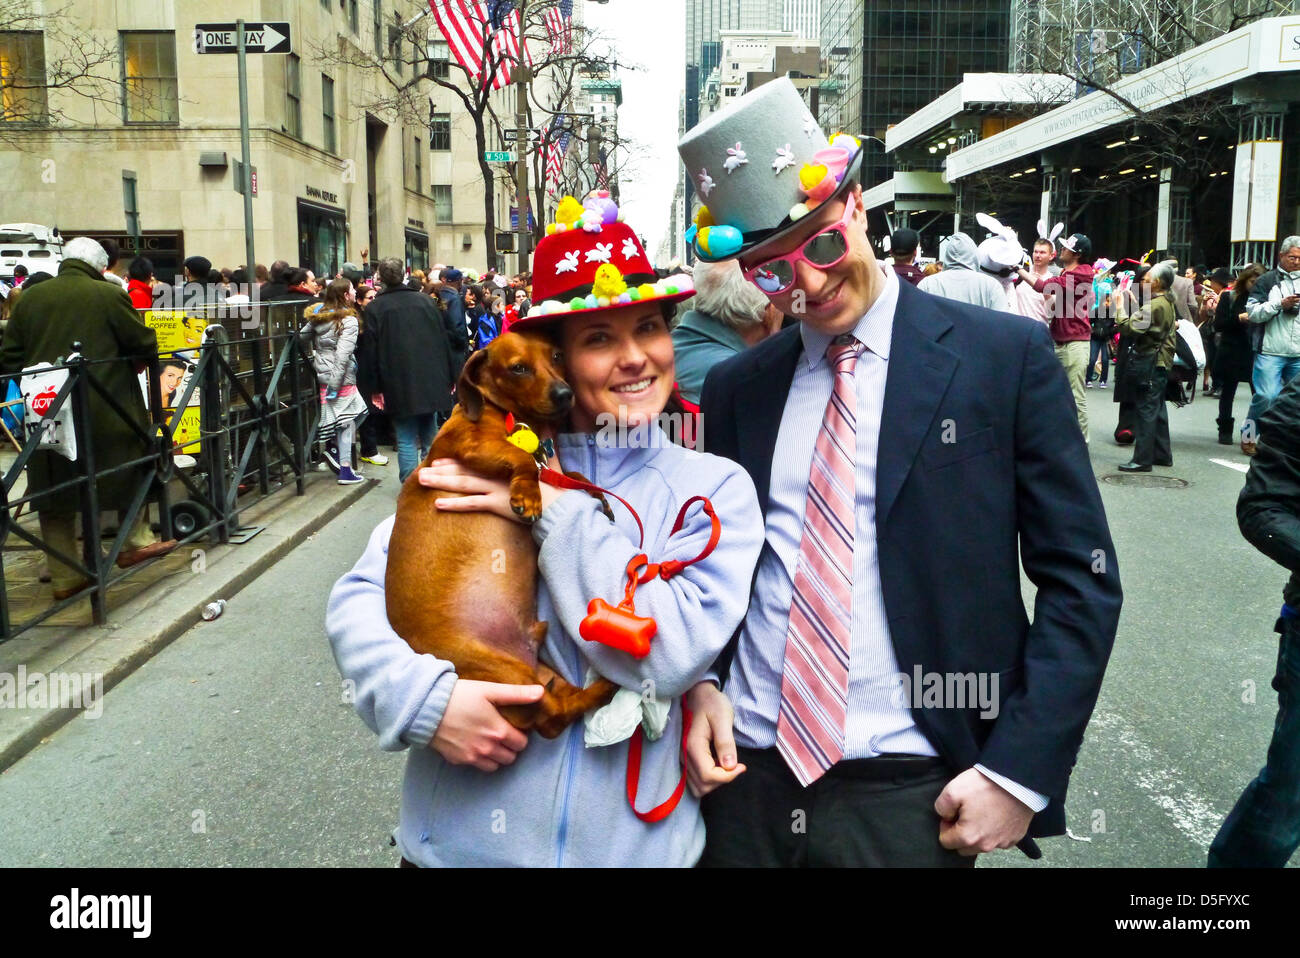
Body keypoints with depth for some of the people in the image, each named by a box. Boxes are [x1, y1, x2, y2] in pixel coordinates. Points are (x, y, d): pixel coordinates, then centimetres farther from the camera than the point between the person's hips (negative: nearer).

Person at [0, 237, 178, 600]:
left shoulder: (30, 297, 6)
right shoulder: (110, 295, -6)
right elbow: (145, 345, -3)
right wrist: (134, 363, 18)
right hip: (108, 412, -4)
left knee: (55, 490, 11)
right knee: (131, 465, 19)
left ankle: (64, 577, 15)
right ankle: (135, 541, 26)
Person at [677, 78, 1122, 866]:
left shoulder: (1006, 355, -6)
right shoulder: (735, 387, 5)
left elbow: (1081, 576, -5)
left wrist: (1022, 770, -11)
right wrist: (702, 684, -3)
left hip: (907, 793, -3)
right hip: (747, 775, 4)